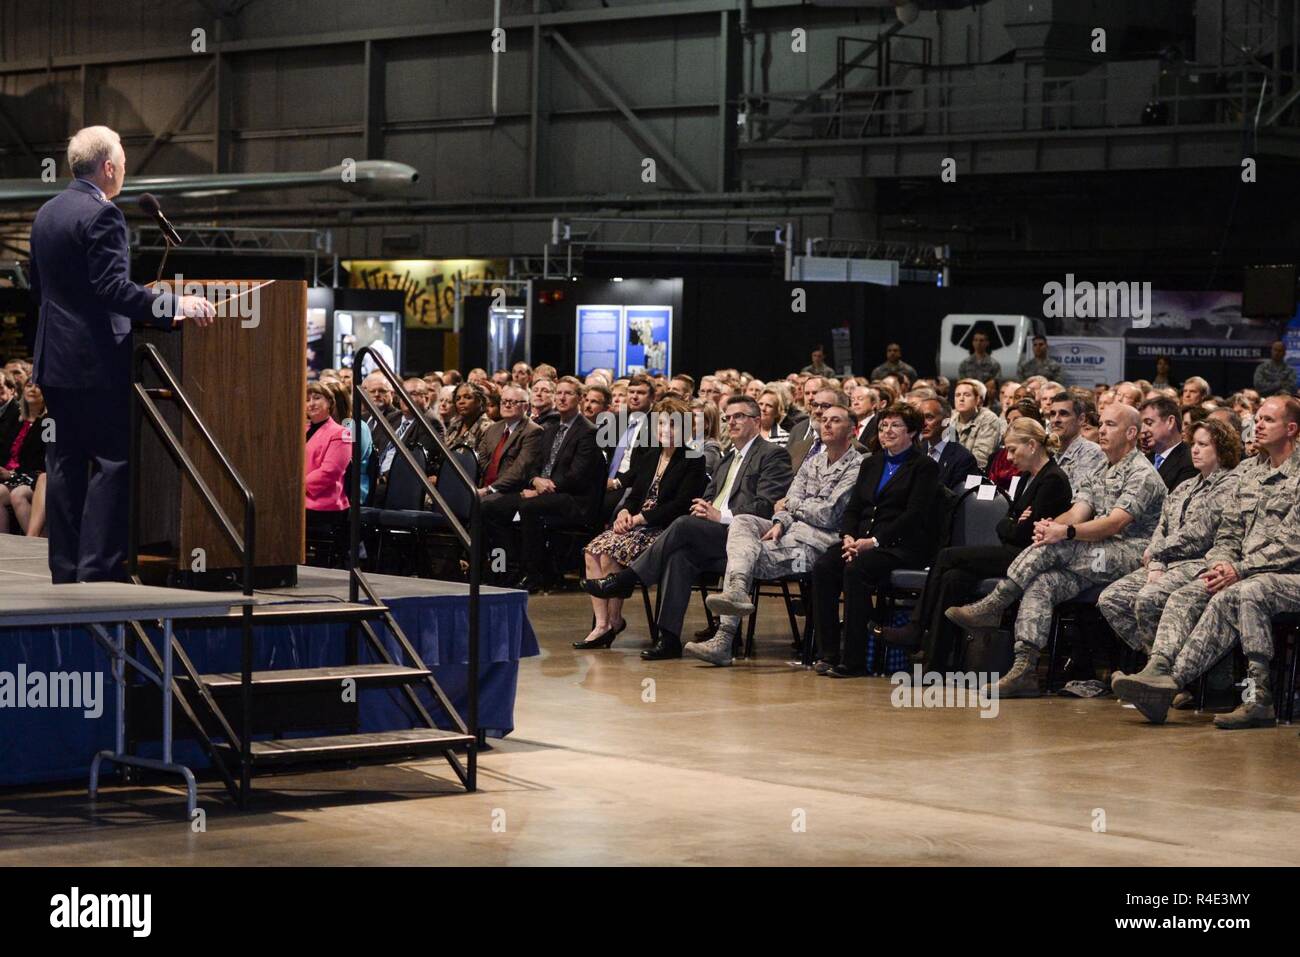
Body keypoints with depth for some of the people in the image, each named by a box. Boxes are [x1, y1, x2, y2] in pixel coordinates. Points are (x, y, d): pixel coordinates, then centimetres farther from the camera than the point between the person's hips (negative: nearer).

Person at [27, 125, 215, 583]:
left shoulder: (46, 214, 14)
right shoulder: (101, 214, -14)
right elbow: (113, 288, -21)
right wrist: (176, 305, -20)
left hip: (53, 357, 9)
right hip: (96, 359, -9)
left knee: (65, 465, 10)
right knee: (113, 461, -5)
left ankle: (65, 569, 11)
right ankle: (99, 567, -9)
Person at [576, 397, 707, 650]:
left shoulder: (694, 462, -2)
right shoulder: (647, 460, 22)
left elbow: (681, 504, -12)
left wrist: (640, 518, -15)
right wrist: (624, 512, -4)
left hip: (665, 530, -7)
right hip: (636, 525, 7)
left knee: (610, 552, -28)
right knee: (593, 551, -20)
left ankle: (614, 619, -12)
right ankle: (601, 623, -23)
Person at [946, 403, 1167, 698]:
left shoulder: (1142, 473, -4)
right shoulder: (1102, 476, 25)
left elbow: (1116, 522, -18)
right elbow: (1077, 514, 11)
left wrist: (1065, 532, -29)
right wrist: (1051, 524, -13)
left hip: (1129, 557, -7)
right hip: (1097, 560, 7)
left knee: (1052, 547, -27)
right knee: (1040, 583, -19)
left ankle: (992, 607, -18)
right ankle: (1024, 669, -29)